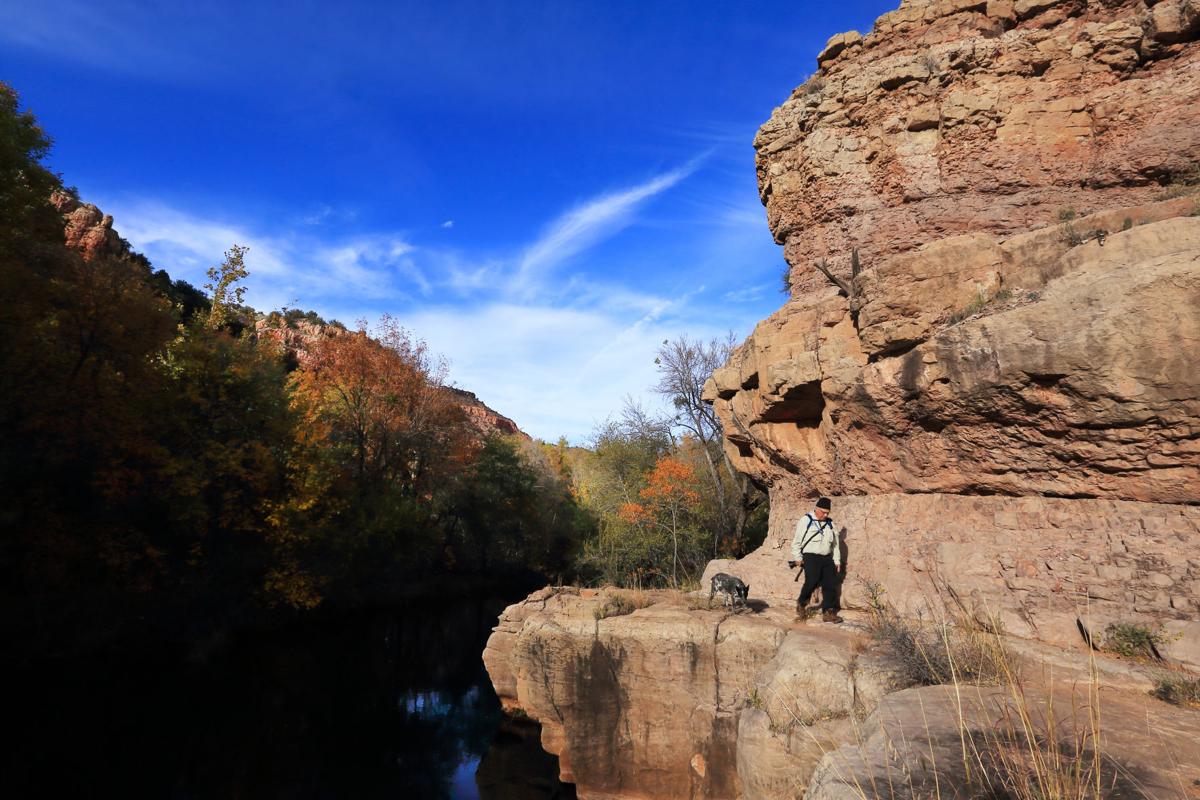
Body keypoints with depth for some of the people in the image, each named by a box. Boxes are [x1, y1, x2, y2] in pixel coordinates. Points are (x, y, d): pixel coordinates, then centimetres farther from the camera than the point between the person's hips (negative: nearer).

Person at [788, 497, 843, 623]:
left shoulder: (830, 523, 14)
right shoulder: (806, 520, -3)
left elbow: (836, 543, 20)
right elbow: (797, 541, 0)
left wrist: (837, 561, 16)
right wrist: (798, 558, -2)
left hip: (827, 558, 6)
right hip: (811, 557, -6)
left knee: (830, 585, 1)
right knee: (812, 582, -16)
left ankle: (828, 612, 11)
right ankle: (801, 604, 8)